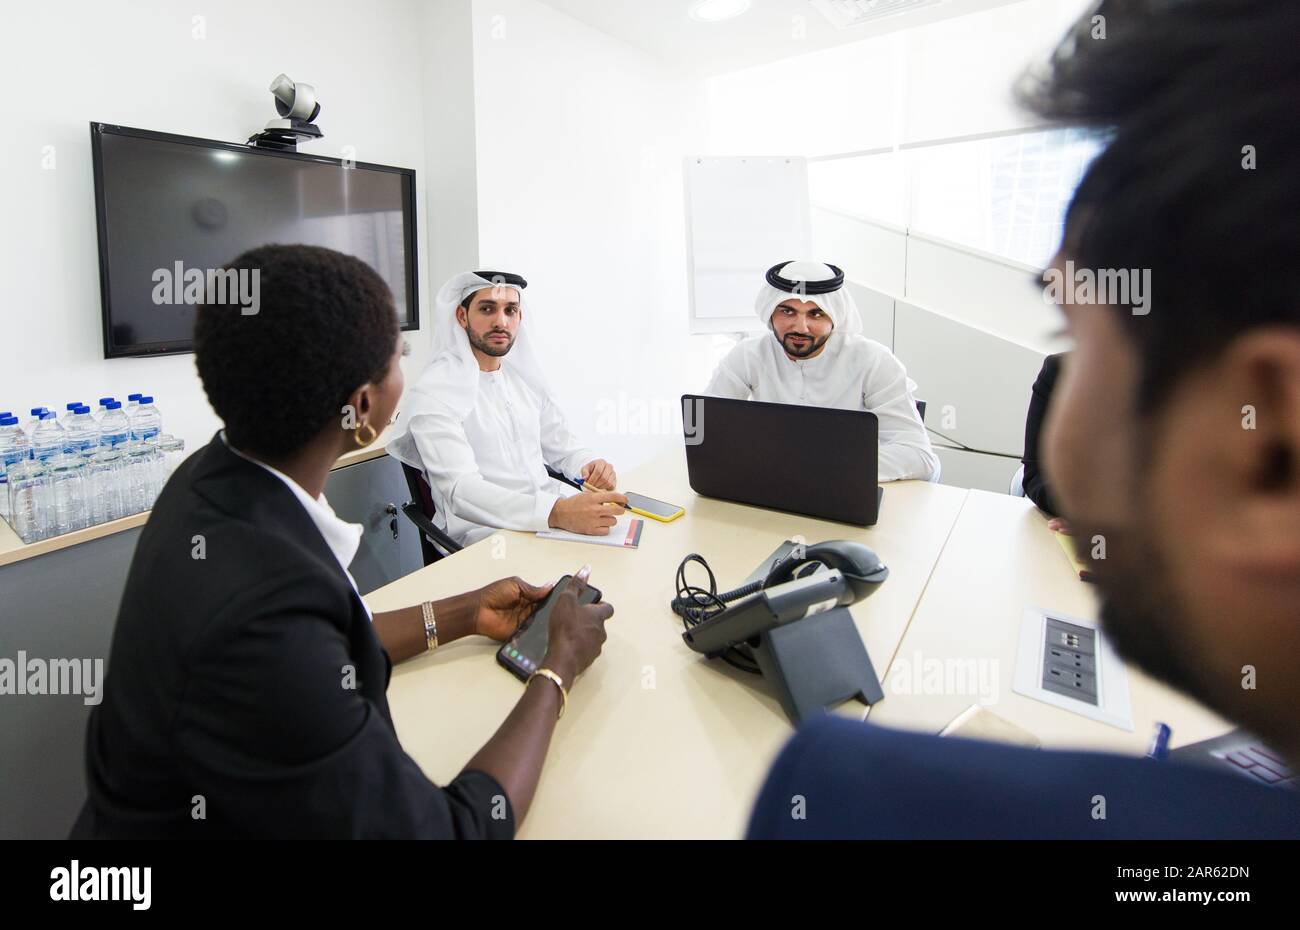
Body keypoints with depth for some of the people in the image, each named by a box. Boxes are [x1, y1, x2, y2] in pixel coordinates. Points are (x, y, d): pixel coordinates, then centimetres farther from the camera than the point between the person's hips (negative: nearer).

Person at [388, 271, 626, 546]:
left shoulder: (524, 376, 13)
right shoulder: (432, 394, -10)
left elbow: (560, 444, 18)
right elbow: (462, 491, -22)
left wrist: (590, 465, -7)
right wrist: (557, 512, -38)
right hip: (486, 531, -7)